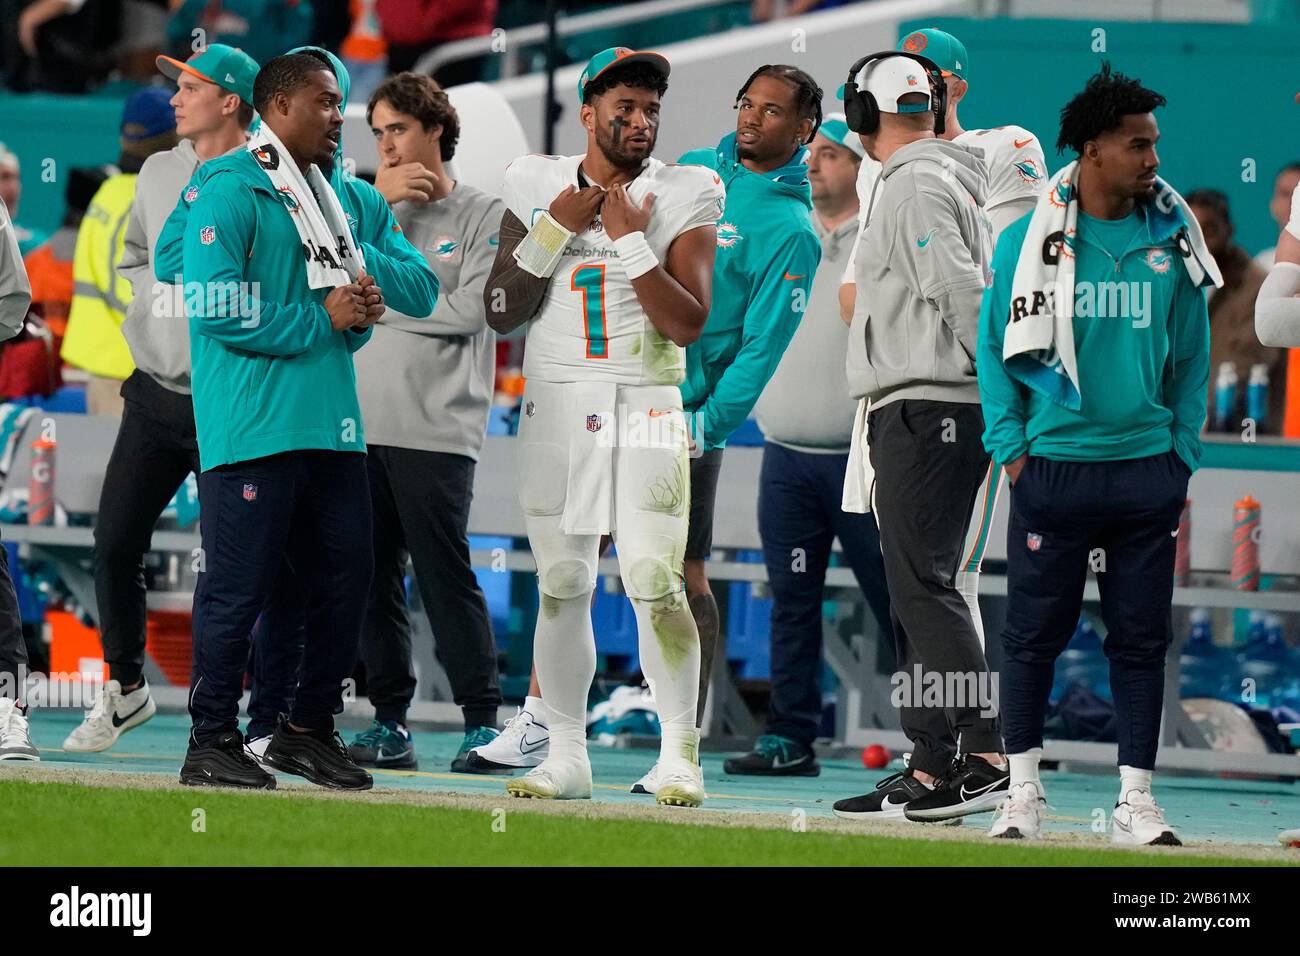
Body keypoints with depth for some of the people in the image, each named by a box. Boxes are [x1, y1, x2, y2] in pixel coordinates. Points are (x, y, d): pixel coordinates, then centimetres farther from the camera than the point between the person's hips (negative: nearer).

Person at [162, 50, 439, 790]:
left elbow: (423, 291, 11)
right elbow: (217, 306, -17)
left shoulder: (356, 202, 16)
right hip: (253, 427, -7)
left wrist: (359, 259, -6)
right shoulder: (229, 194, -7)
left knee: (346, 578, 9)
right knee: (240, 584, -5)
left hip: (335, 423, 7)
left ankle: (310, 728, 23)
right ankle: (213, 742, 3)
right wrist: (320, 321, -12)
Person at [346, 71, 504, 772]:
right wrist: (375, 203, -5)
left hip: (436, 431, -5)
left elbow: (468, 309, -9)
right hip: (362, 424, 5)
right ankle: (389, 721, 8)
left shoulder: (483, 216, 3)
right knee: (371, 579, 3)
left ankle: (482, 720, -2)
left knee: (446, 576, -8)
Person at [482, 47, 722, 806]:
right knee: (562, 586, 4)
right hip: (557, 403, 3)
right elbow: (501, 313, 2)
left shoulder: (683, 197, -1)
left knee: (656, 584, -11)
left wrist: (629, 239, -15)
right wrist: (554, 230, -8)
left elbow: (689, 323, -10)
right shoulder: (537, 187, 6)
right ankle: (567, 757, 12)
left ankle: (680, 753, -3)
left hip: (647, 408, -2)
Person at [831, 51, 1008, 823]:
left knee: (925, 586, -12)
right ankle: (931, 769, 13)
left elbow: (962, 291, -19)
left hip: (924, 409, -10)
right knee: (917, 590, 12)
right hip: (956, 412, 10)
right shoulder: (956, 181, 20)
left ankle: (982, 759, -19)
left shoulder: (915, 186, -11)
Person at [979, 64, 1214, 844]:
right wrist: (1011, 448, -2)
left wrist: (1182, 457, 6)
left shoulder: (1174, 238, 4)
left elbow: (1192, 356, 11)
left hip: (1146, 466, 2)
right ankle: (1024, 792, 13)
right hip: (1054, 466, -2)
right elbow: (996, 347, 4)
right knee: (1035, 632, 3)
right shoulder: (1032, 238, -3)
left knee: (1142, 638, 5)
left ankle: (1136, 800, 10)